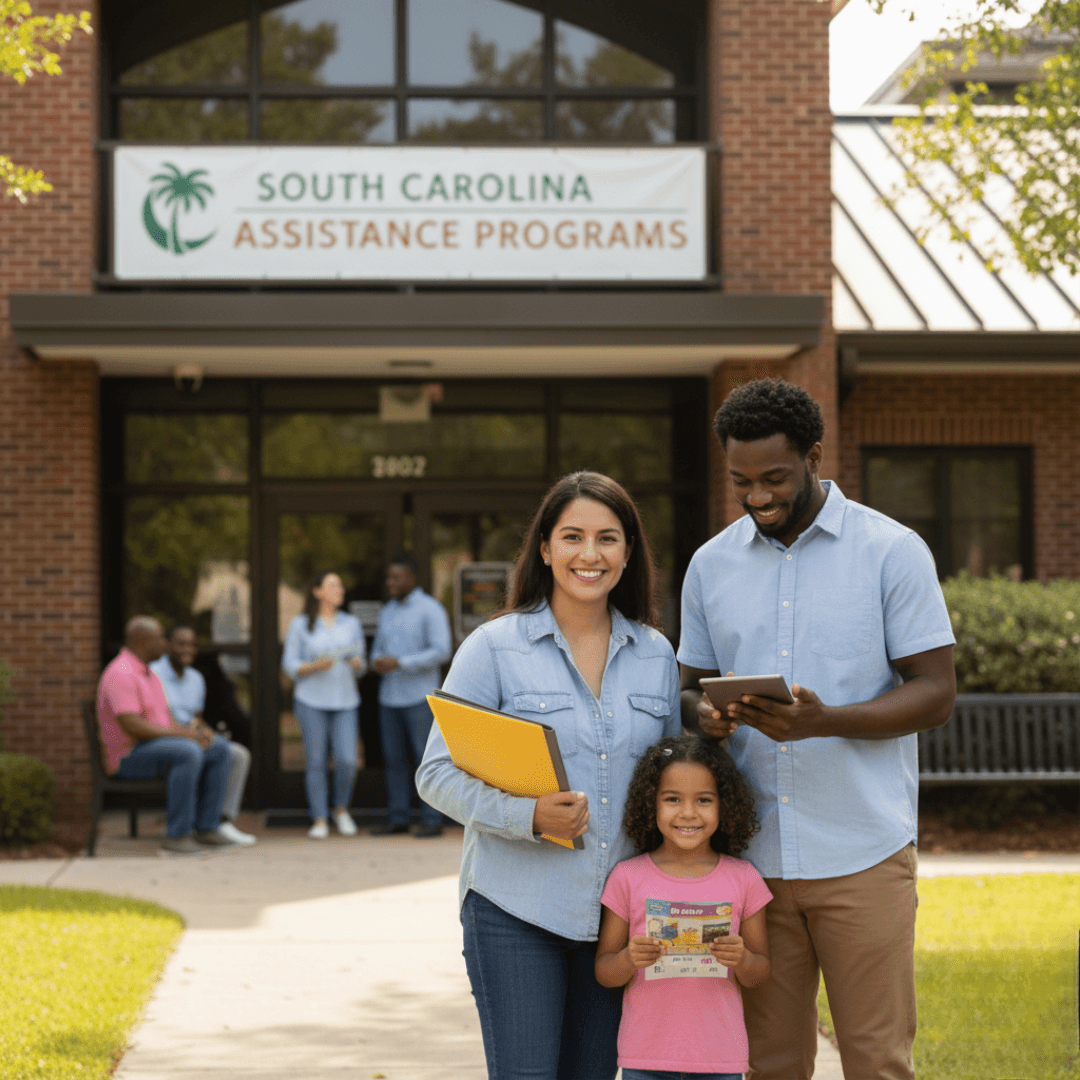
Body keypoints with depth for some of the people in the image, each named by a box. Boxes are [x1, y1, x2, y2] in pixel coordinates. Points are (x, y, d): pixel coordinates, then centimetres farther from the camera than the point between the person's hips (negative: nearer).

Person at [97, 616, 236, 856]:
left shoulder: (147, 673, 18)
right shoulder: (121, 674, -17)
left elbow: (165, 721, 18)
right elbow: (132, 726, -26)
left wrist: (194, 732, -4)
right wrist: (181, 734, -23)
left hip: (156, 749, 10)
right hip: (129, 757, -10)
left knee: (219, 750, 0)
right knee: (188, 753, -34)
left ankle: (207, 829, -4)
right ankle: (177, 836, -30)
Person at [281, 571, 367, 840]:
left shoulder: (352, 623, 13)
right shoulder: (300, 625, 4)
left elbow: (361, 667, 16)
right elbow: (290, 665, 3)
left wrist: (357, 664, -7)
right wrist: (315, 666, -14)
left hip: (345, 701, 2)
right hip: (312, 701, -2)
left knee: (347, 760, -8)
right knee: (315, 762, -2)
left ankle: (341, 809, 16)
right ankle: (319, 820, 6)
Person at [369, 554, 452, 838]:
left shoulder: (430, 609, -7)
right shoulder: (387, 611, 15)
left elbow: (441, 652, -15)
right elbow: (378, 648, 20)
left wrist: (399, 663, -19)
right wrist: (377, 662, -6)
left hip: (419, 697, -6)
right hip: (390, 697, 6)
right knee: (394, 759, 6)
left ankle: (432, 821, -2)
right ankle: (397, 819, 10)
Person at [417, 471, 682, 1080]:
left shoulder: (656, 654, 9)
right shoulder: (495, 648, -4)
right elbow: (438, 774, -6)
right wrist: (528, 816, -22)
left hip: (618, 910, 4)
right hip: (515, 912, -4)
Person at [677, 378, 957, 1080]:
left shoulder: (892, 551, -2)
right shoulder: (711, 564, 10)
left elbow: (936, 693, -5)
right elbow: (690, 687, 17)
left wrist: (824, 722, -21)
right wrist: (703, 715, -9)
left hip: (862, 856, -3)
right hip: (750, 857, 3)